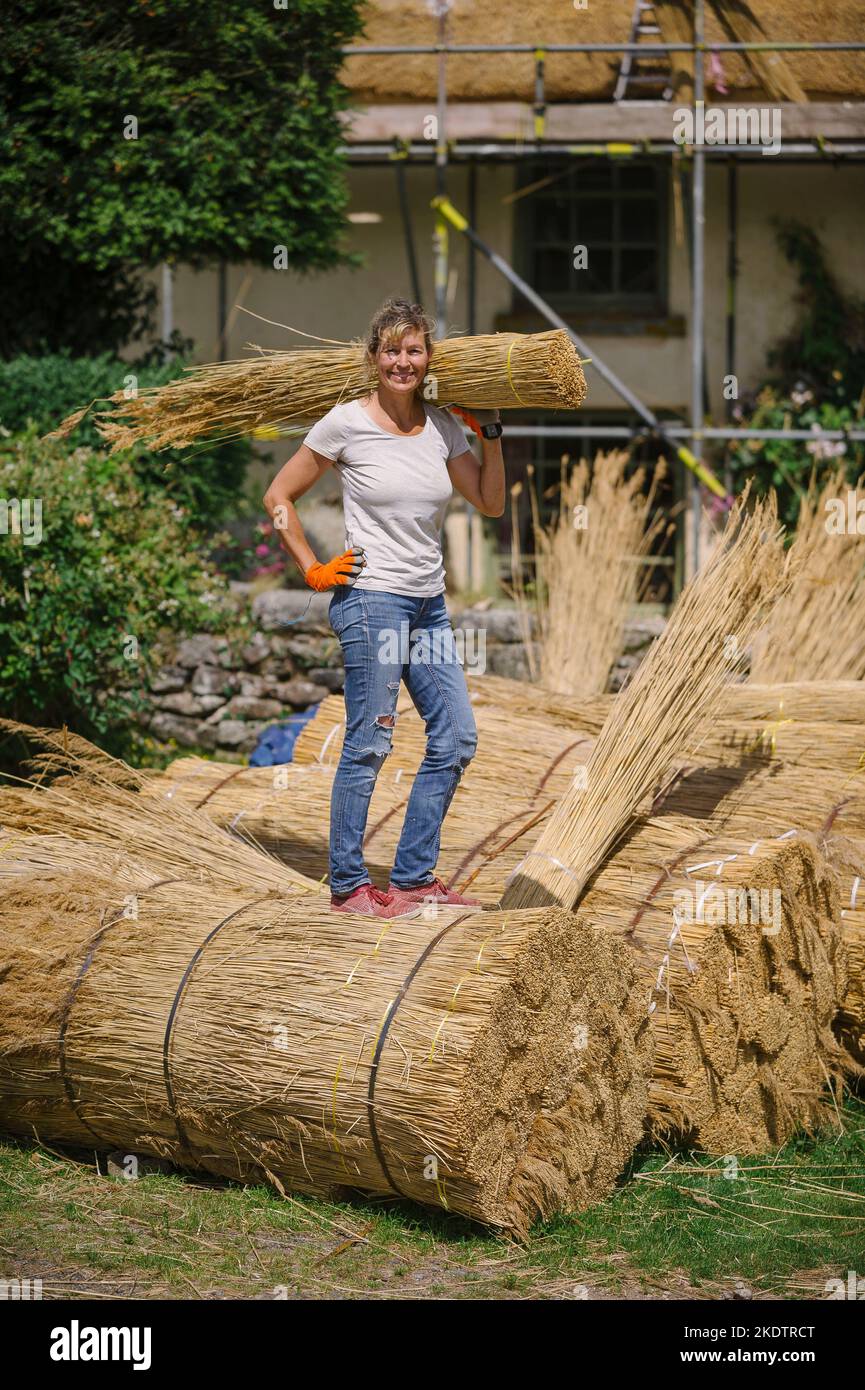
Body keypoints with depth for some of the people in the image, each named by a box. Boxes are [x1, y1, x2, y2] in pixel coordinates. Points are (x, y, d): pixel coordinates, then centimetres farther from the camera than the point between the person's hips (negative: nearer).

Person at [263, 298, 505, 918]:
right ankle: (348, 884, 5)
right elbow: (279, 497, -1)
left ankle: (414, 876, 19)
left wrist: (491, 432, 4)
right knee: (369, 744, -5)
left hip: (429, 605, 7)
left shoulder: (443, 426, 7)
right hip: (372, 601, -7)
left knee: (456, 738, 9)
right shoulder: (347, 424, -7)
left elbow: (491, 502, 14)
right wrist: (314, 570, -4)